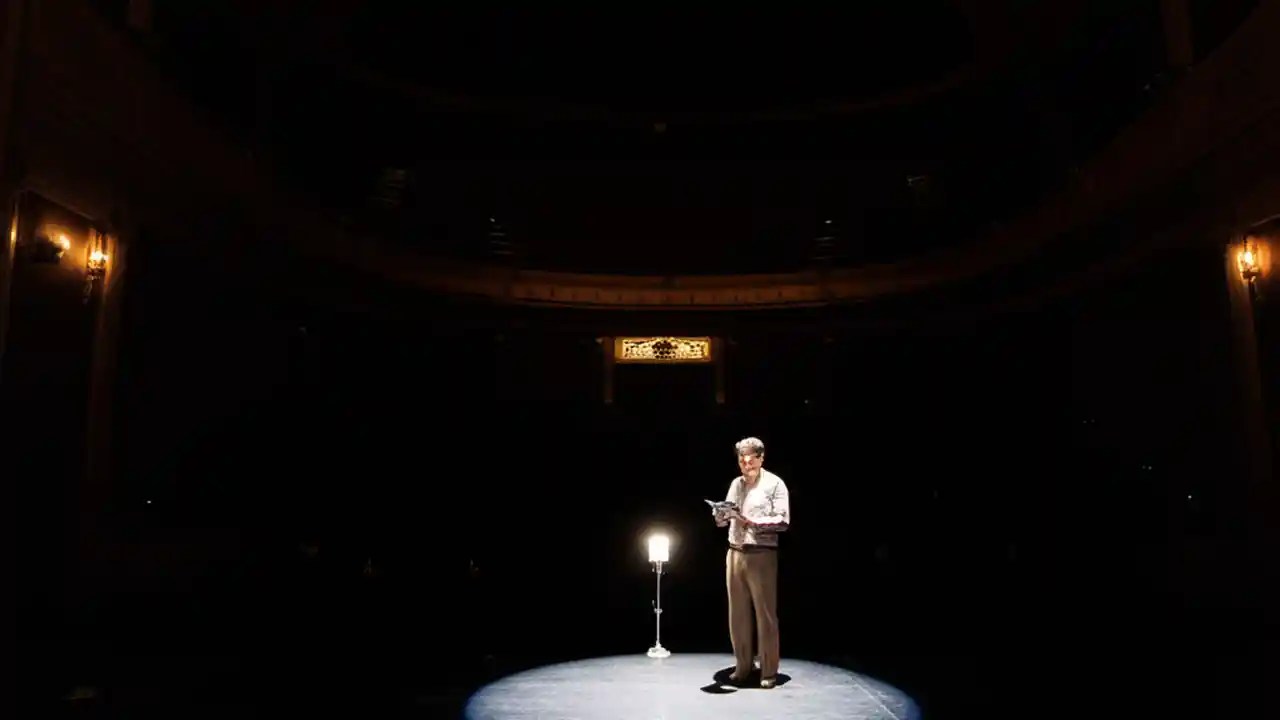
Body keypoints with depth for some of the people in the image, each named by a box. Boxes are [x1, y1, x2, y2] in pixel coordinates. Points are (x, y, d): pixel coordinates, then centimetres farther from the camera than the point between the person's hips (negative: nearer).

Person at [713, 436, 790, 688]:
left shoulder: (774, 484, -3)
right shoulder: (735, 484, 13)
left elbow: (783, 521, -10)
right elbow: (722, 521, 13)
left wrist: (753, 522, -20)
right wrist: (721, 514, -10)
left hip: (761, 556, -5)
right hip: (734, 554, 5)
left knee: (765, 614, 1)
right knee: (738, 614, 9)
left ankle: (769, 671, 10)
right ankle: (742, 666, 20)